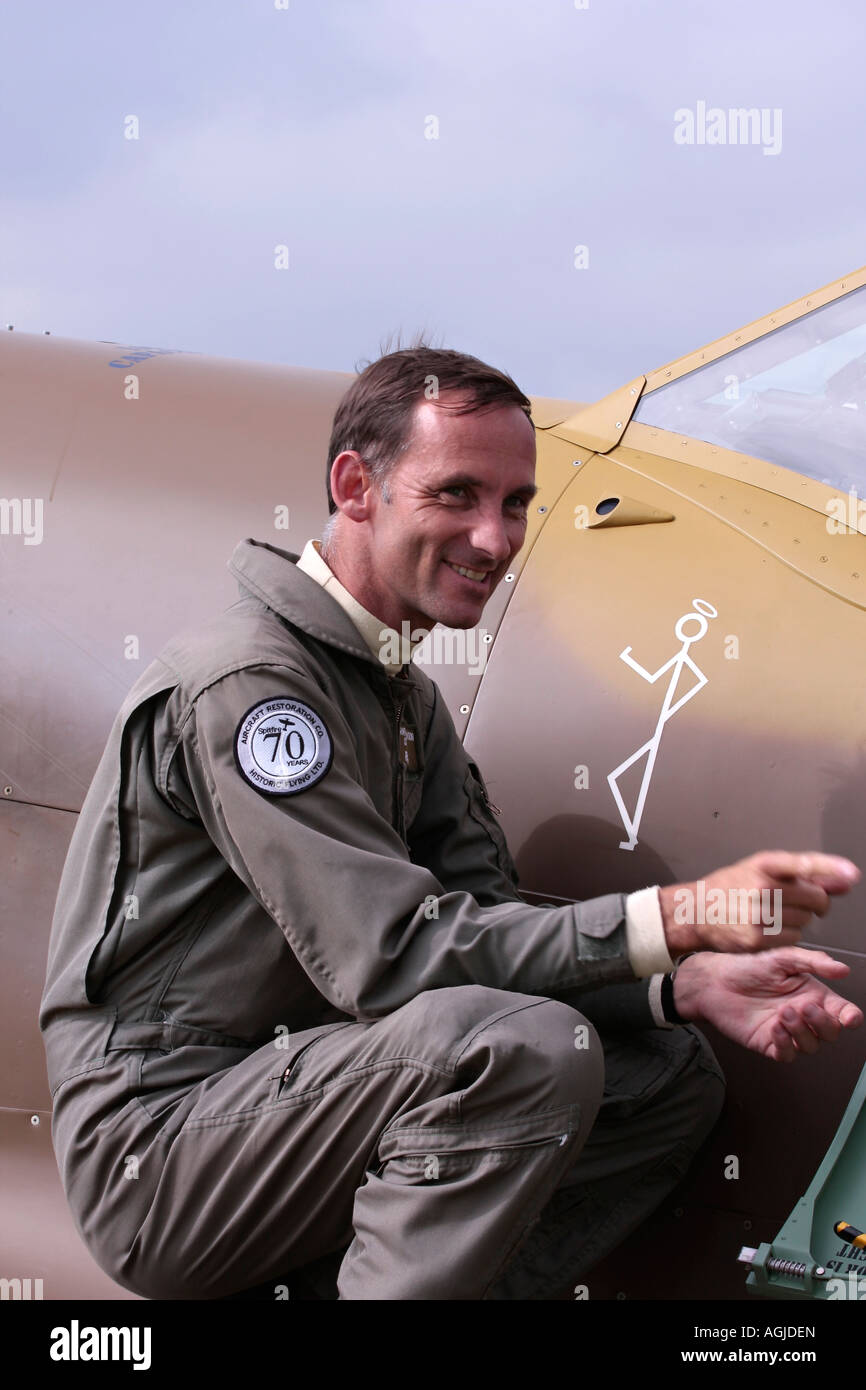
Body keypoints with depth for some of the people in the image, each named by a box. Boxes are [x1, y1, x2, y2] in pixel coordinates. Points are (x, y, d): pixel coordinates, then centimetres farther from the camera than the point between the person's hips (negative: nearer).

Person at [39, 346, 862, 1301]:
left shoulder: (407, 697, 14)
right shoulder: (243, 681, -18)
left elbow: (487, 924, 7)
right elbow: (389, 954, -25)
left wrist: (688, 987, -10)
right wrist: (677, 918, -27)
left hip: (289, 1096, 9)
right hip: (161, 1130, -9)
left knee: (672, 1079, 1)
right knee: (531, 1045, -29)